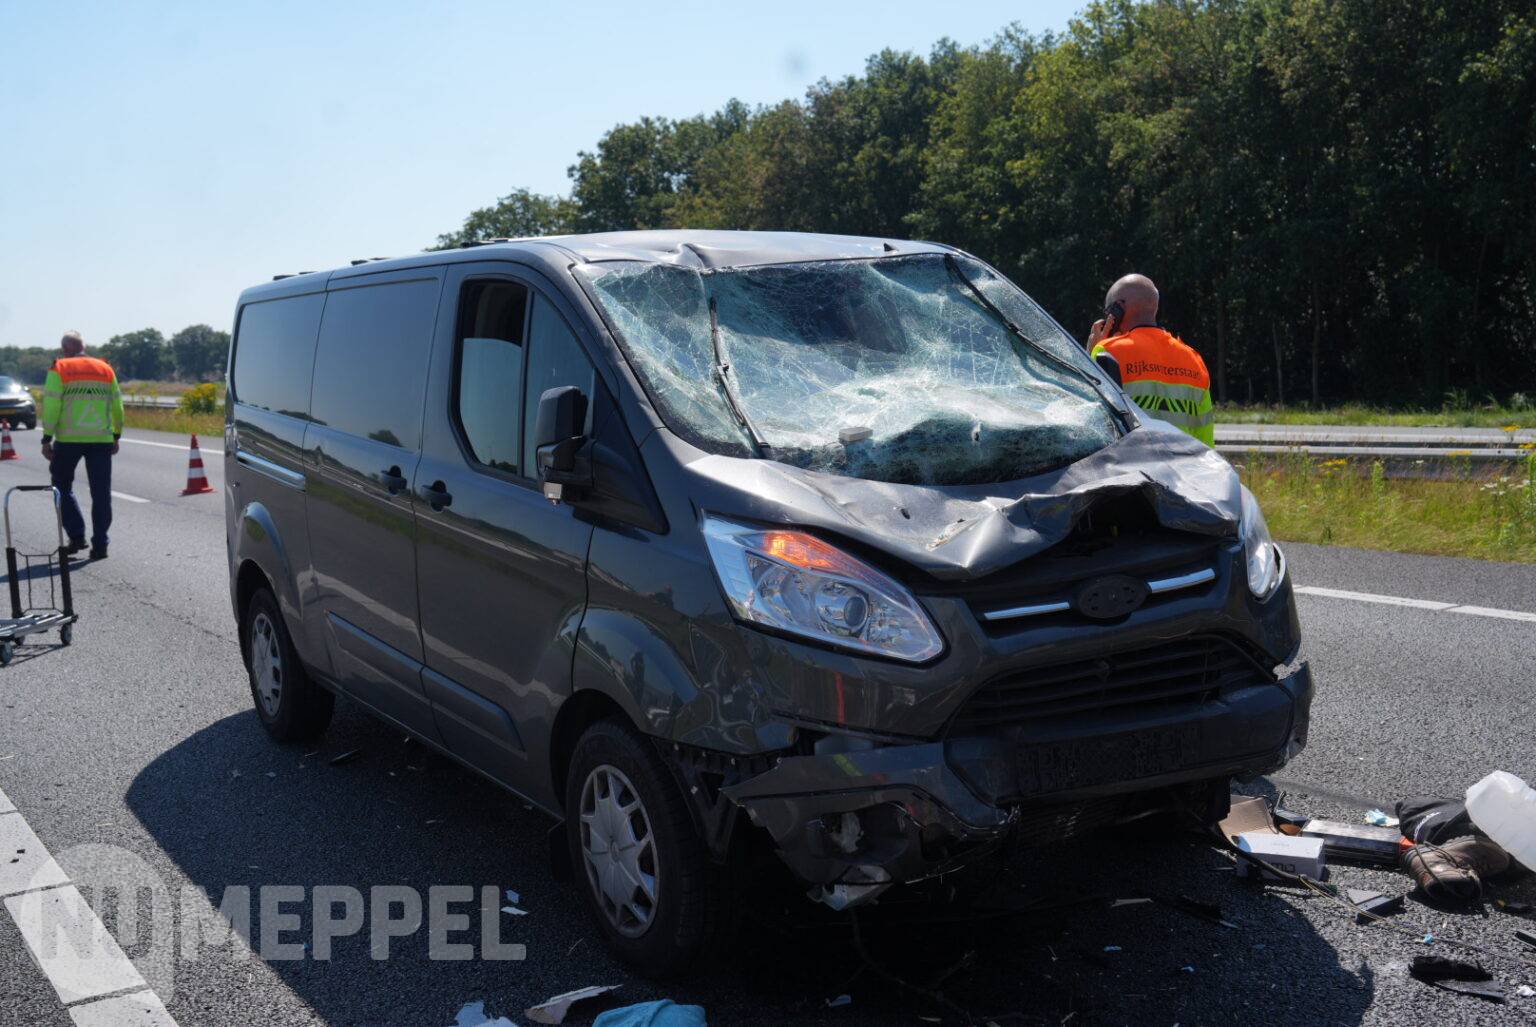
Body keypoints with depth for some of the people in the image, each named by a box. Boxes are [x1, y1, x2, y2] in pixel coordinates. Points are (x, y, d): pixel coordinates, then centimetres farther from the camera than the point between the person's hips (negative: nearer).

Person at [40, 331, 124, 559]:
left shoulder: (59, 369, 0)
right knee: (101, 493, 5)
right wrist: (116, 436, 21)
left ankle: (77, 536, 6)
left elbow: (51, 405, -7)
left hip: (68, 439, -2)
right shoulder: (106, 369, 11)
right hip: (102, 439, 2)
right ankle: (100, 545, 5)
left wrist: (47, 439, -4)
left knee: (62, 487, 15)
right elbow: (117, 406, 12)